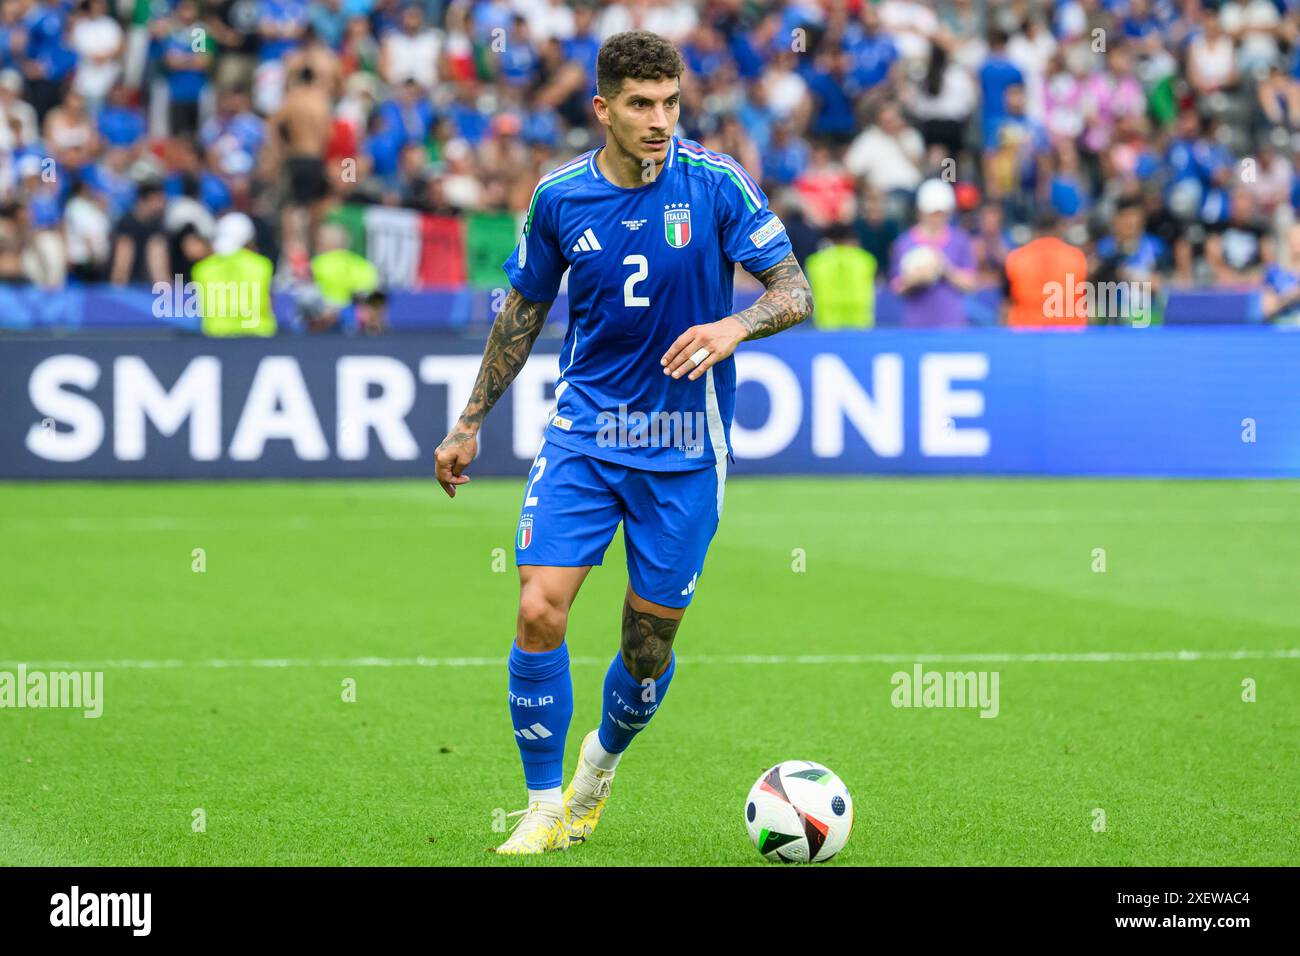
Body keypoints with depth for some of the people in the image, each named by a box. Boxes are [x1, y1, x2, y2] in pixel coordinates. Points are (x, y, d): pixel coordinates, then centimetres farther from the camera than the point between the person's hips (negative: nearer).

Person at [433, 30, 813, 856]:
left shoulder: (715, 183, -9)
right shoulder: (559, 197, -1)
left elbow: (795, 292, -9)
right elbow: (526, 309, 14)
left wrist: (734, 326, -31)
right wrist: (471, 422, 16)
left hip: (683, 448, -1)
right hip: (582, 434, 1)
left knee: (650, 643, 4)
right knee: (540, 610, -15)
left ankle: (602, 764, 36)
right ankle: (547, 809, -1)